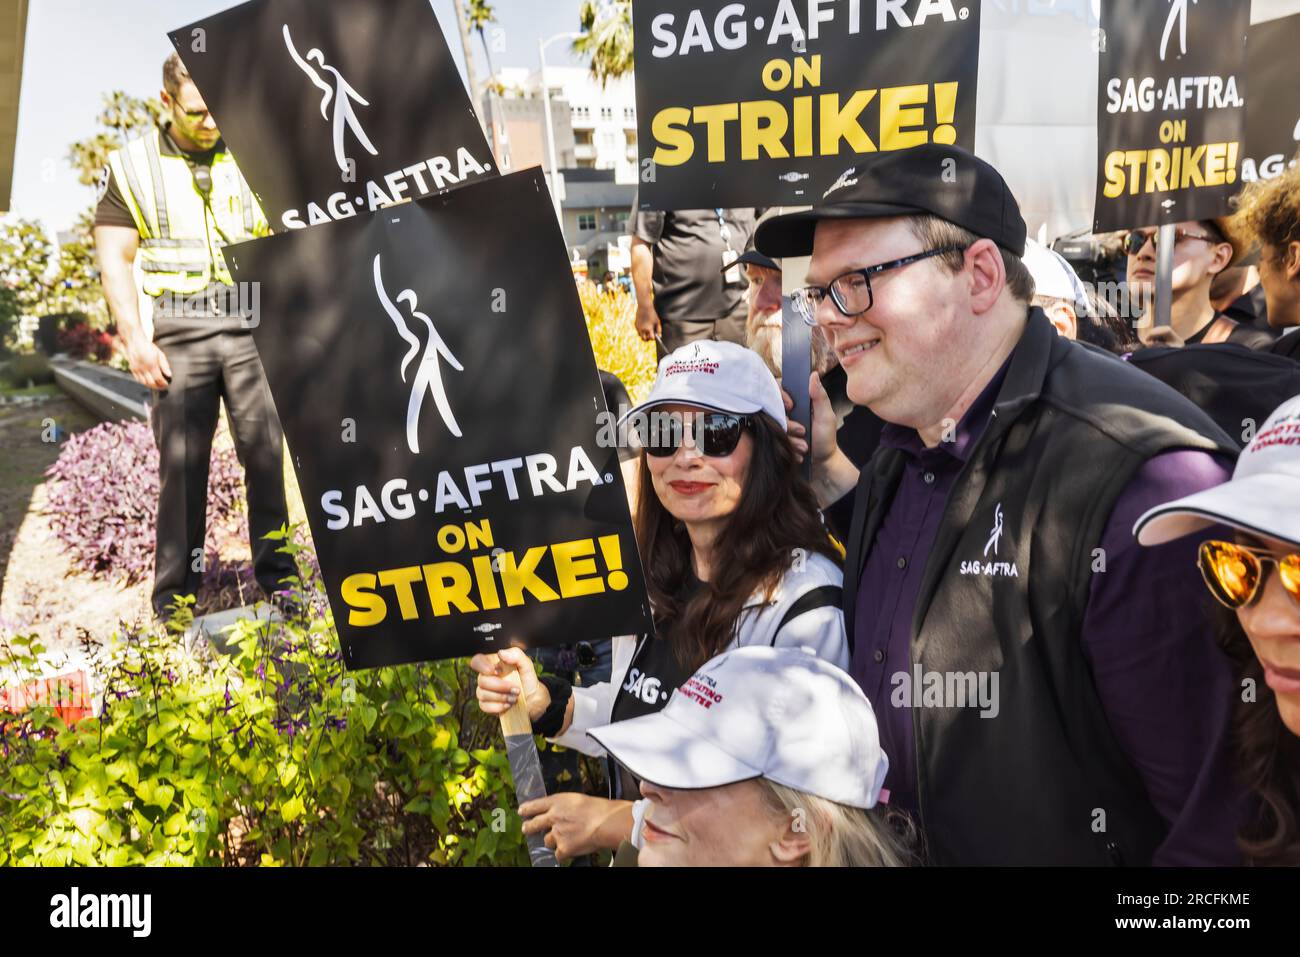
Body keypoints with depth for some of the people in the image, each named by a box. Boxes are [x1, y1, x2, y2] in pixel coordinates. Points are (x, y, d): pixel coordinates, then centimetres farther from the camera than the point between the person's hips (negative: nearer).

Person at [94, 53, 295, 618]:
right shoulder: (131, 166, 7)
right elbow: (114, 257, 4)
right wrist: (134, 339, -5)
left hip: (251, 323, 1)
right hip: (179, 330, -1)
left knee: (266, 452, -2)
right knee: (181, 462, 1)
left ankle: (278, 579, 8)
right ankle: (174, 602, 10)